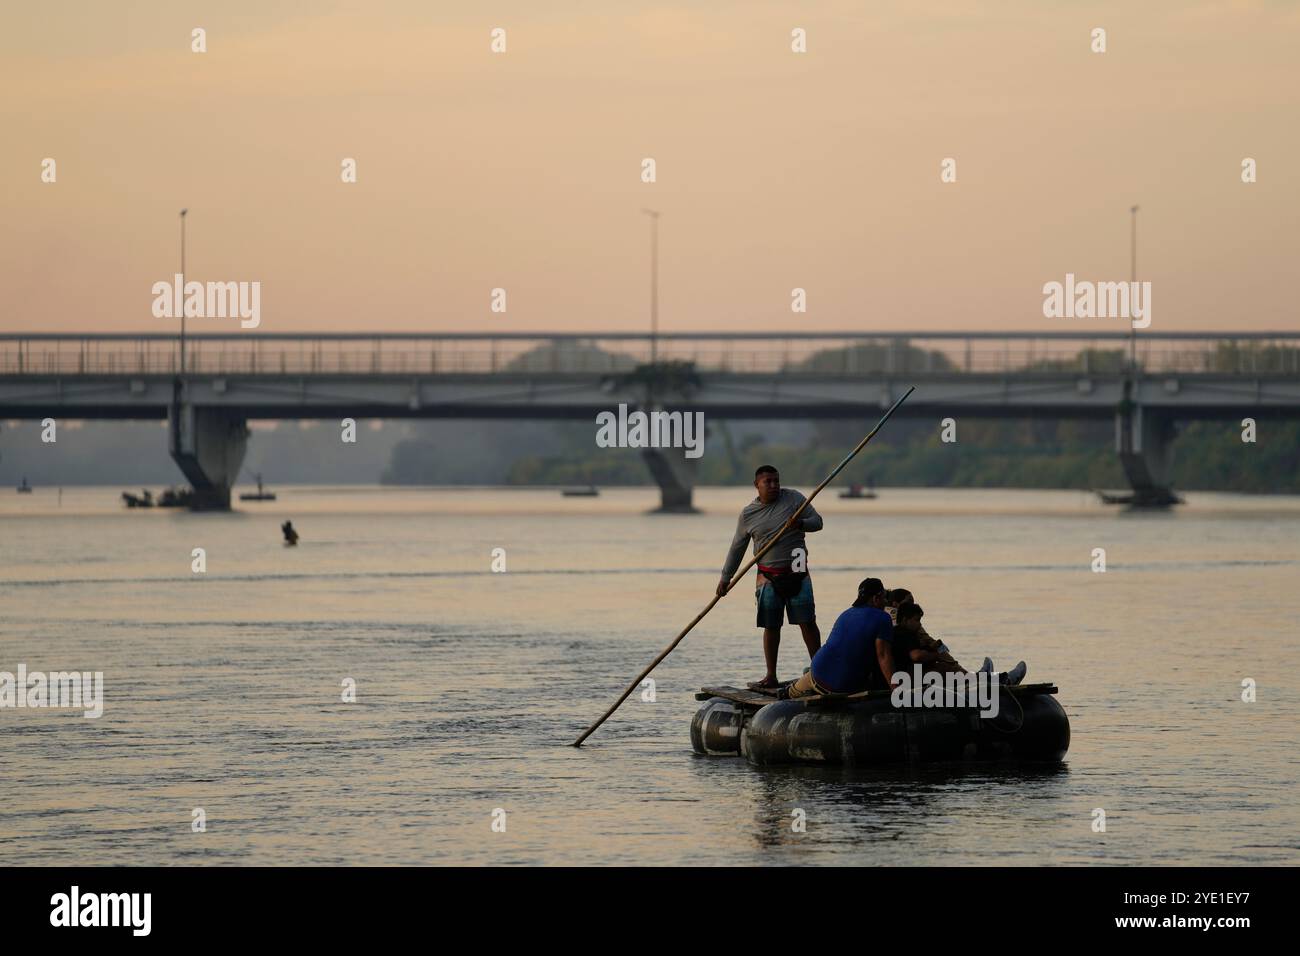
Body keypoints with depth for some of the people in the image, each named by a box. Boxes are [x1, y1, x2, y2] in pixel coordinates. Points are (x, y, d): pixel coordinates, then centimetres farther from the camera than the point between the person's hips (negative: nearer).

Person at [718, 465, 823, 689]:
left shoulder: (793, 498, 0)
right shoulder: (748, 514, 2)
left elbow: (817, 521, 2)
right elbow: (737, 547, 9)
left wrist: (801, 523, -21)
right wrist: (725, 577, 9)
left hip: (797, 574, -1)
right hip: (768, 576, 1)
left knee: (807, 622, -3)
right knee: (770, 626, 2)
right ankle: (771, 677, 8)